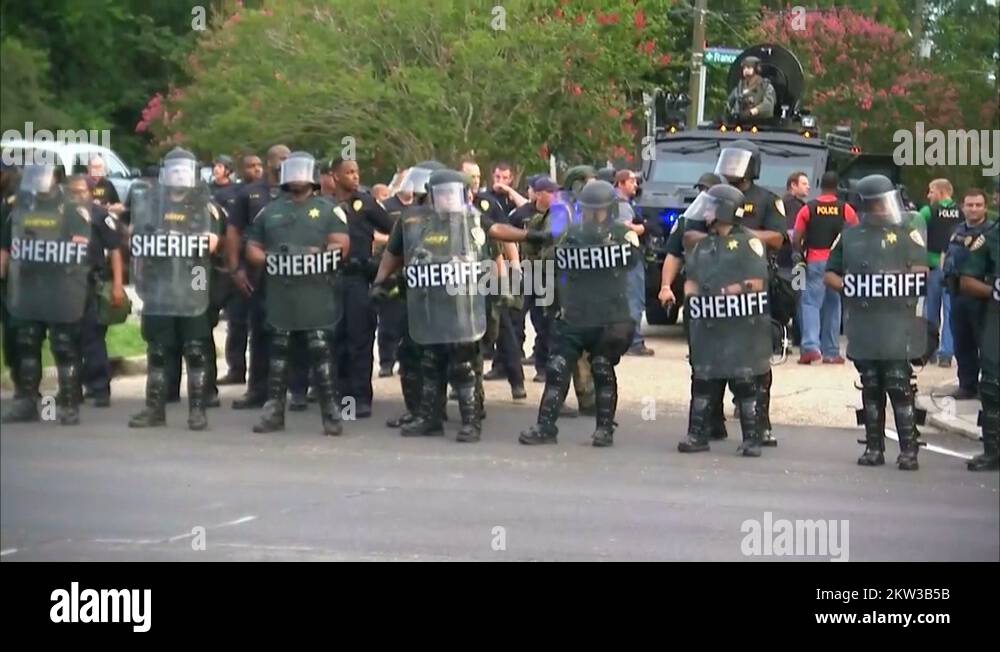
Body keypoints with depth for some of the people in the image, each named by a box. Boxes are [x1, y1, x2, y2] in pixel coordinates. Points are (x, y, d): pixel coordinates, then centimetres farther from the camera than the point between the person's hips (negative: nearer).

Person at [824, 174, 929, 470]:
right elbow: (830, 274, 15)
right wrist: (847, 288, -3)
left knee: (899, 387, -6)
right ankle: (874, 447, 16)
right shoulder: (850, 236, 11)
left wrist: (894, 282, -15)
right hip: (862, 325, 3)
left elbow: (920, 274, -4)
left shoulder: (906, 232, 2)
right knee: (871, 389, 9)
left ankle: (908, 450, -2)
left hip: (897, 324, -3)